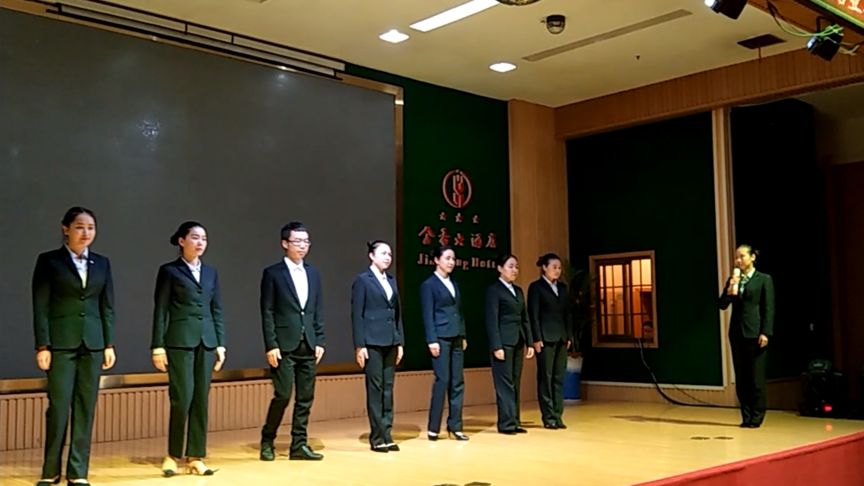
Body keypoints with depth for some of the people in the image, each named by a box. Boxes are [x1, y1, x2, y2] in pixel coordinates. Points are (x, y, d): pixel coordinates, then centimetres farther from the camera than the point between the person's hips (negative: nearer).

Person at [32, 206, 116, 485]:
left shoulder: (102, 263, 10)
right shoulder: (49, 261, 0)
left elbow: (107, 306, 10)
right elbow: (40, 306, -4)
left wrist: (109, 344, 5)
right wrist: (42, 346, -11)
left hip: (93, 343, 4)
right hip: (61, 342, -3)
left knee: (86, 408, 4)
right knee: (59, 406, -3)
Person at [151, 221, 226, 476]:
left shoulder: (211, 272, 14)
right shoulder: (169, 270, 0)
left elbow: (217, 310, 13)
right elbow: (160, 310, -3)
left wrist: (220, 344, 7)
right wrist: (158, 346, -8)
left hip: (206, 341, 5)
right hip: (179, 341, -5)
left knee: (201, 400, 4)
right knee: (182, 398, -7)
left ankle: (196, 457, 12)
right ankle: (172, 454, 11)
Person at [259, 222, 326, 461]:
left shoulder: (313, 273, 13)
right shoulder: (273, 273, -2)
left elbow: (318, 311, 13)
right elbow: (267, 313, -6)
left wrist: (319, 341, 6)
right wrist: (271, 345, -12)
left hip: (308, 346, 5)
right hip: (284, 346, -5)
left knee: (305, 398, 6)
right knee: (283, 396, -5)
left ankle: (299, 445, 14)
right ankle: (267, 440, 14)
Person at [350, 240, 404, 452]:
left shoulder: (392, 280, 15)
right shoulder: (362, 280, -3)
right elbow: (357, 314, -8)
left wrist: (399, 342, 11)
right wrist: (359, 345, -13)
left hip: (390, 342, 6)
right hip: (372, 342, -6)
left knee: (388, 389, 7)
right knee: (375, 389, -2)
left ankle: (387, 435, 13)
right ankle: (377, 438, 4)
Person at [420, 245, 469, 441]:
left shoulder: (454, 284, 16)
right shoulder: (429, 284, -4)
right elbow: (427, 315, -9)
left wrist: (463, 336, 12)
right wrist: (432, 340, -15)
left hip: (456, 338, 7)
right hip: (441, 337, -7)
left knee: (457, 382, 6)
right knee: (442, 380, -7)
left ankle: (455, 426, 12)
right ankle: (433, 428, 3)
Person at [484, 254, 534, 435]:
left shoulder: (518, 291, 17)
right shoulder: (494, 289, -5)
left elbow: (524, 318, 17)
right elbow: (492, 320, -11)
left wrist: (529, 343, 10)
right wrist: (496, 346, -17)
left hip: (518, 342, 7)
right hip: (503, 342, -7)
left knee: (515, 383, 9)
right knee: (505, 383, -5)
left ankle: (515, 422, 13)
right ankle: (506, 423, -1)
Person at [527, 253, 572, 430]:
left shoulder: (563, 287, 14)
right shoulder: (536, 287, -3)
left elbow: (567, 313, 15)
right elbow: (533, 315, -8)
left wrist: (569, 335, 9)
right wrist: (537, 339, -14)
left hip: (561, 338, 6)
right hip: (545, 337, -6)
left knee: (559, 377, 6)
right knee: (545, 377, -1)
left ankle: (557, 415, 11)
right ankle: (548, 417, 3)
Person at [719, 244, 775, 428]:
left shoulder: (764, 279, 0)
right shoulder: (733, 279, 12)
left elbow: (769, 308, -4)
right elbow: (723, 305, 7)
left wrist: (765, 333, -12)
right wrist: (731, 287, -9)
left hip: (755, 333, -4)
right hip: (737, 332, 5)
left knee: (756, 378, -2)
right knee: (741, 378, 6)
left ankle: (756, 417, 7)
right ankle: (746, 416, 13)